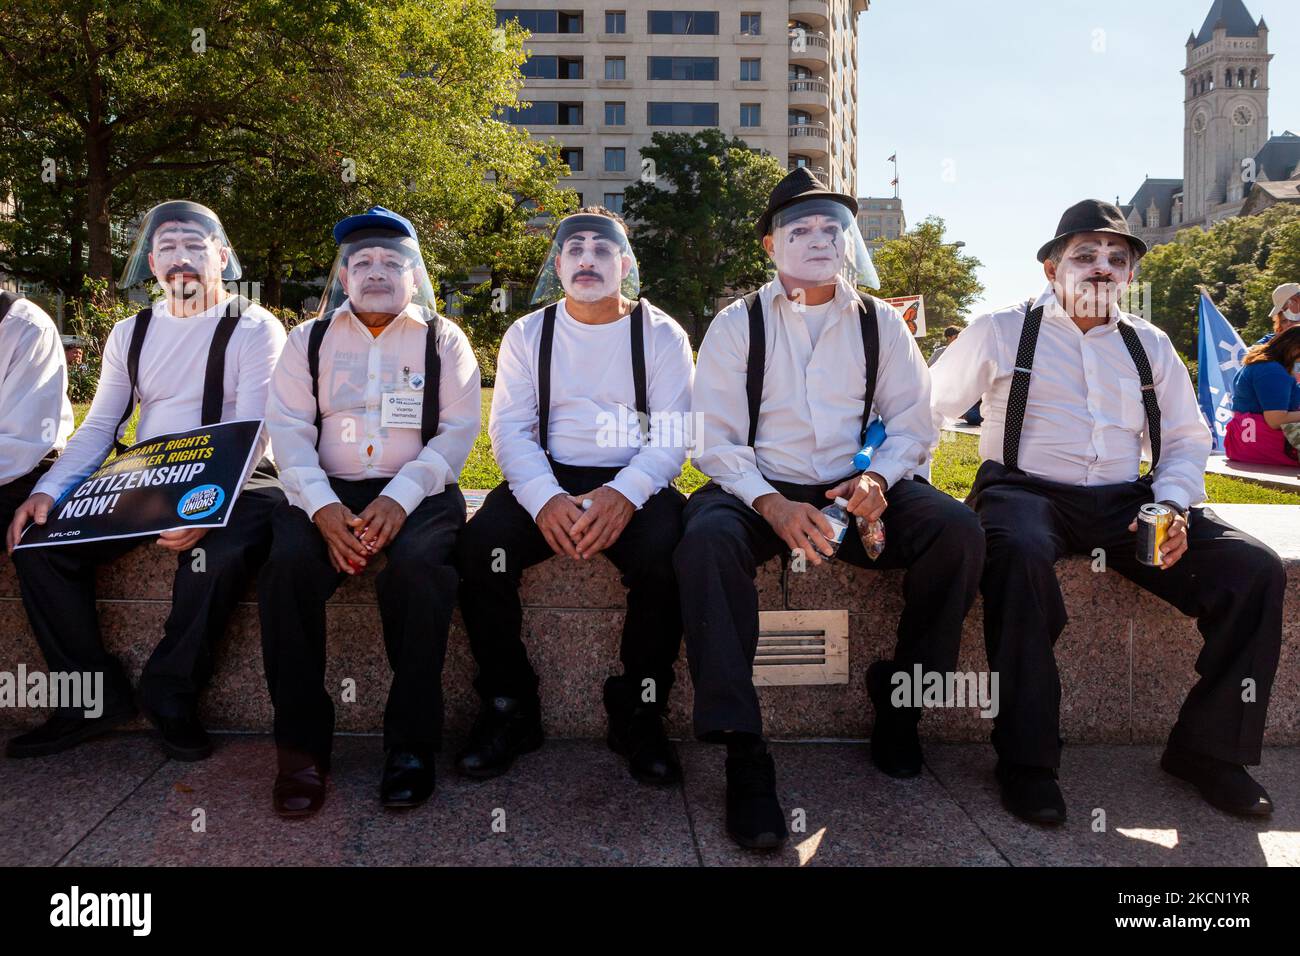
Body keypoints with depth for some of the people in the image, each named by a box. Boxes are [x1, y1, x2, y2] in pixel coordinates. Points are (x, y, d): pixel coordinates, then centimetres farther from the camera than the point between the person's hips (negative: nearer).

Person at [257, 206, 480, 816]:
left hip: (418, 493, -1)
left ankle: (410, 744, -20)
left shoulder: (443, 340, 12)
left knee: (417, 565, -33)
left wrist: (399, 498, -16)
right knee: (286, 565, -29)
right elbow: (288, 428, 5)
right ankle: (302, 743, -16)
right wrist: (323, 506, -14)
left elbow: (458, 429, 1)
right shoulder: (309, 340, 17)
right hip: (326, 492, 2)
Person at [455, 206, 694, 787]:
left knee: (665, 554, -32)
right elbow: (510, 428, 1)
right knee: (480, 545, -27)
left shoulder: (660, 334, 6)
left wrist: (625, 493, -25)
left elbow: (674, 434, -4)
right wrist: (546, 499, -20)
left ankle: (639, 714, -10)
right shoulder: (527, 335, 11)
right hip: (545, 480, 2)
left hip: (633, 483, -1)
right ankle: (508, 709, -7)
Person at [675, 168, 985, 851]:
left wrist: (876, 479, -14)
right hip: (760, 489, -2)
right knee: (706, 539, -35)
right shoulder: (738, 324, 5)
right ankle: (743, 756, -30)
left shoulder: (880, 323, 12)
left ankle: (898, 700, -2)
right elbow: (714, 437, -2)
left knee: (958, 531, -23)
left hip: (858, 490, 3)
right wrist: (772, 504, -20)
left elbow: (913, 424, 8)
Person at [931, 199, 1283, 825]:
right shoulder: (1000, 332, 8)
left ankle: (1209, 748, 1)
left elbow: (1187, 438, 18)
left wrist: (1171, 505, -2)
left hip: (1125, 500, 4)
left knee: (1255, 570, -17)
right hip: (1026, 490, -4)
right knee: (1020, 554, -40)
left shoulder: (1149, 345, 18)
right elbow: (924, 410, 10)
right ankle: (1026, 760, -25)